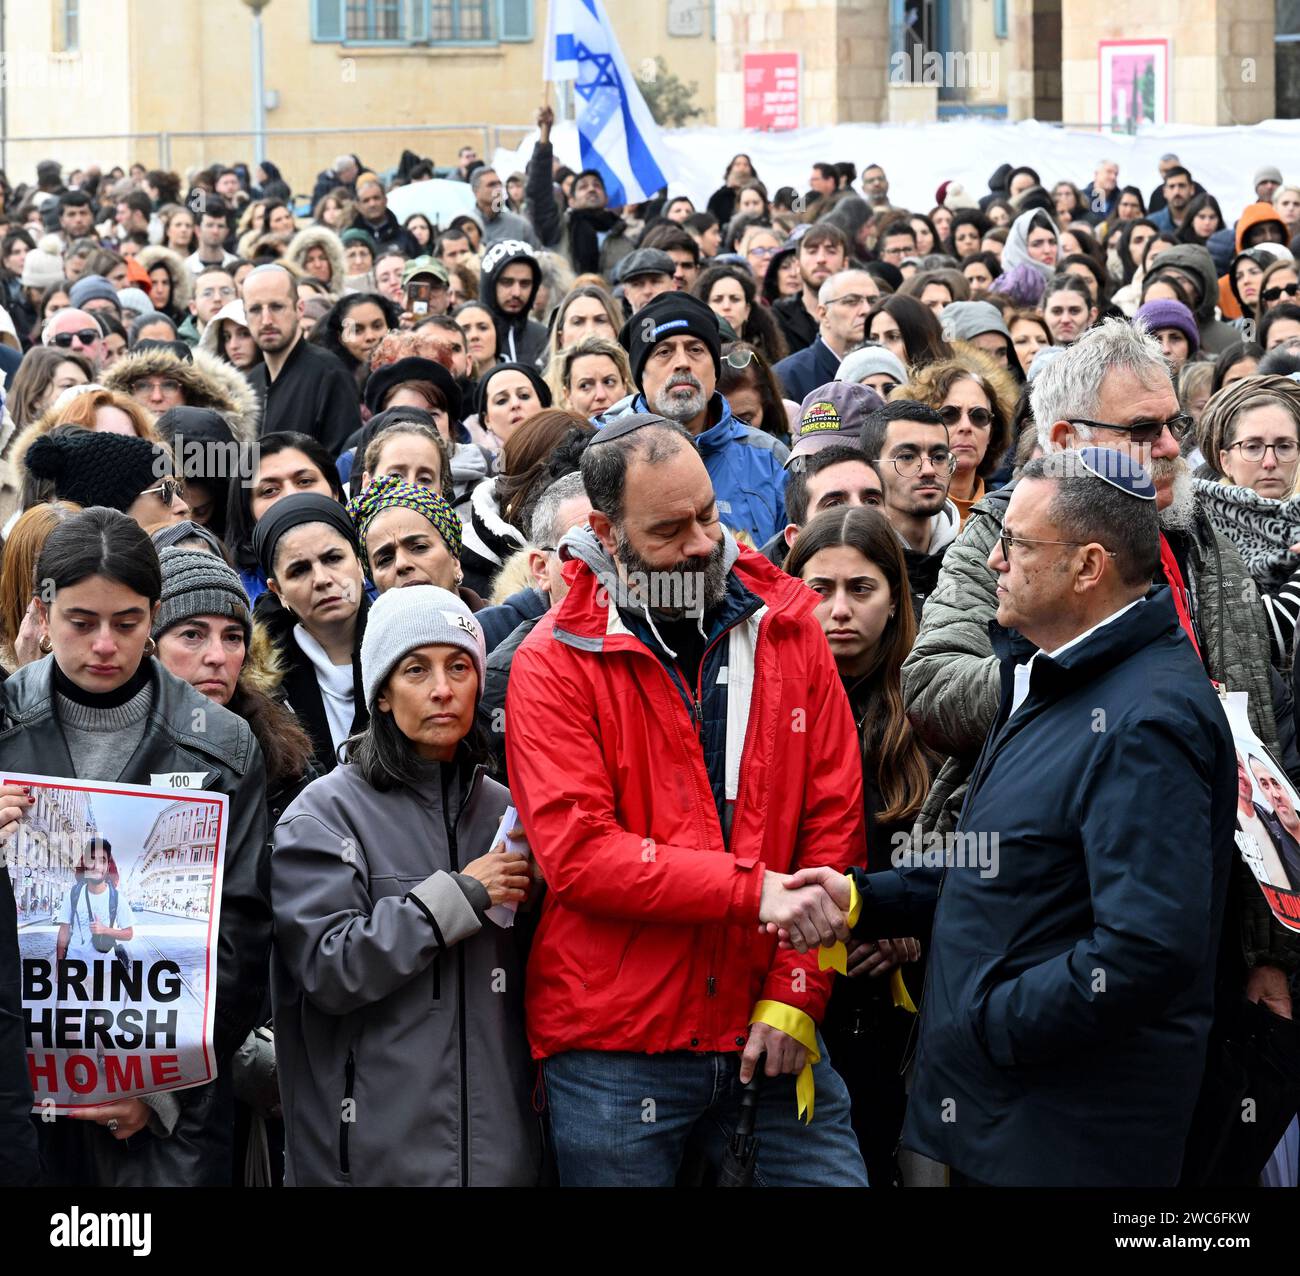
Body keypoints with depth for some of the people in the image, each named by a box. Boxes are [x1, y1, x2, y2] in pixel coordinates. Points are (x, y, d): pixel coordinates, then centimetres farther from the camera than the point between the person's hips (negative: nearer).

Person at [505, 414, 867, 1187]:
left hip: (770, 1035, 3)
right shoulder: (555, 663, -5)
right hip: (615, 1053, -2)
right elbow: (578, 853, -14)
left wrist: (795, 994, -5)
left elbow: (835, 817, 4)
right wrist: (755, 890, -20)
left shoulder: (785, 629, 5)